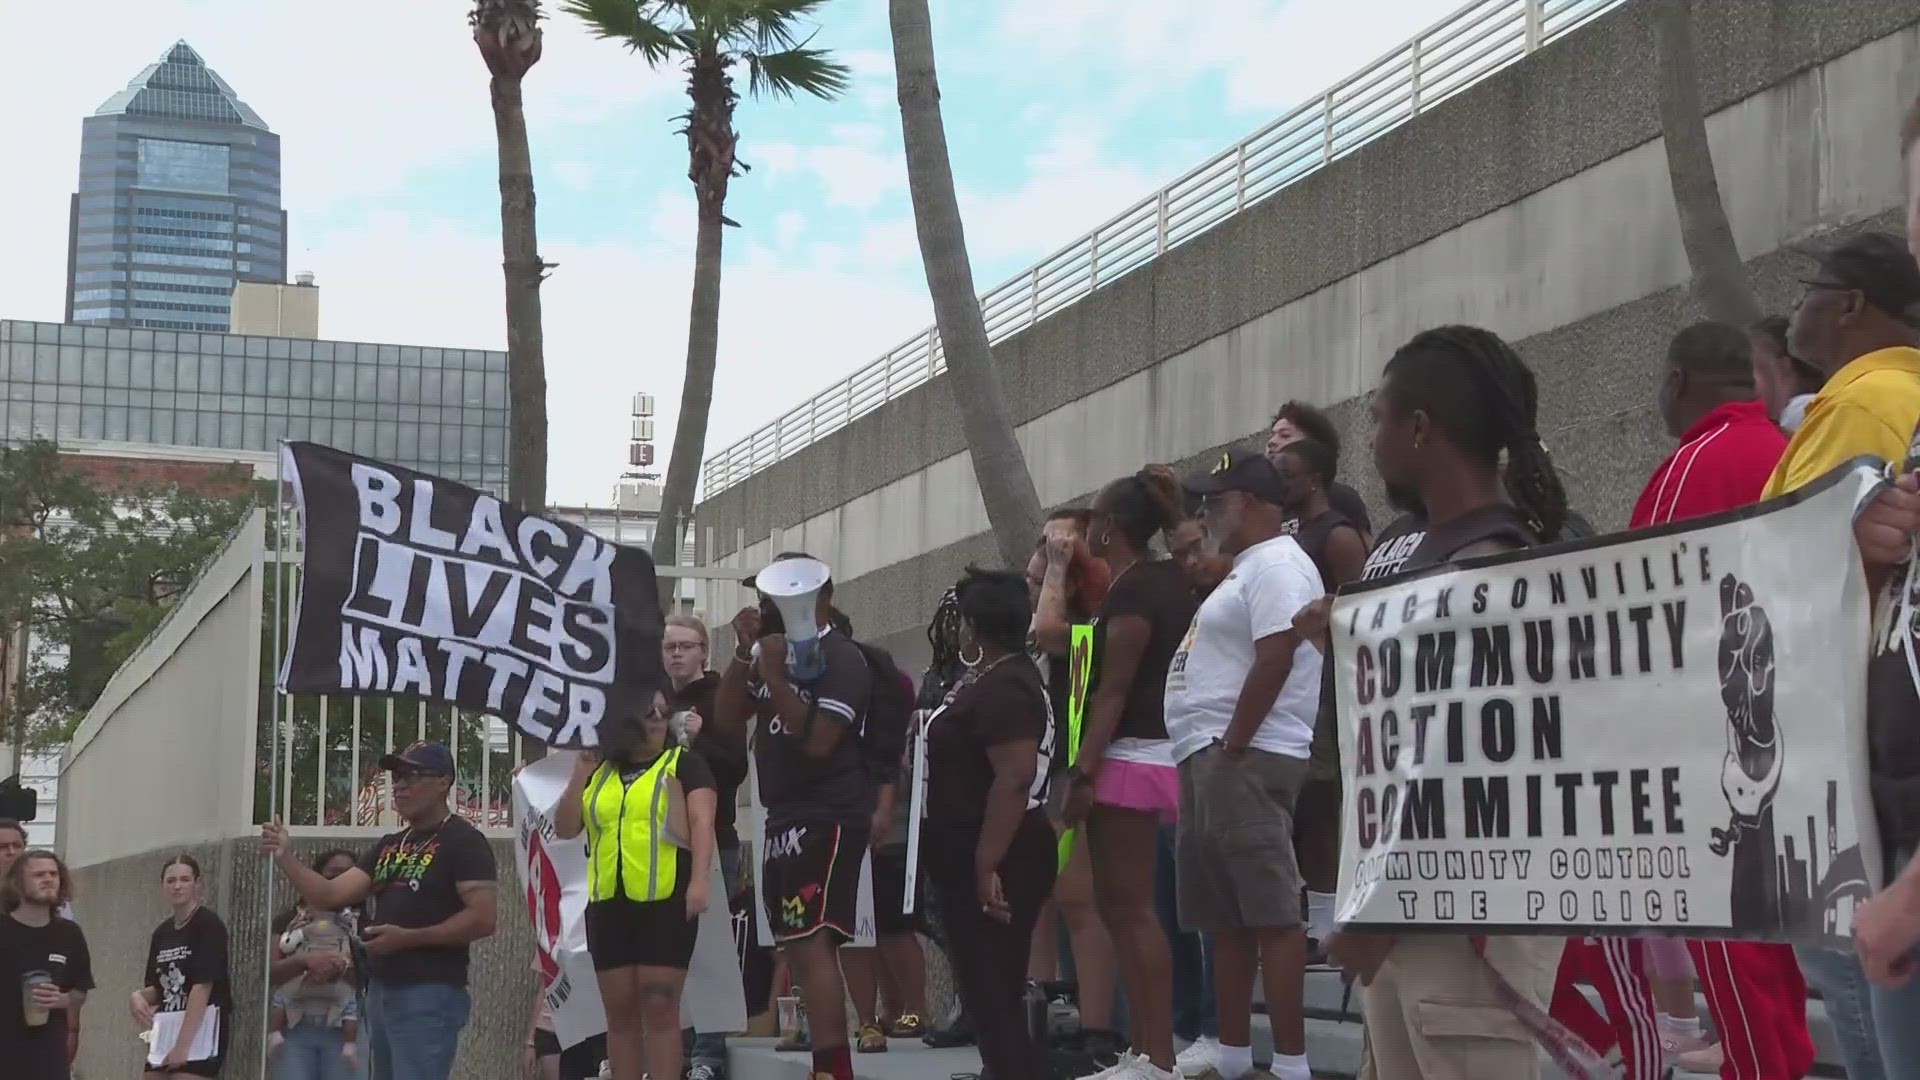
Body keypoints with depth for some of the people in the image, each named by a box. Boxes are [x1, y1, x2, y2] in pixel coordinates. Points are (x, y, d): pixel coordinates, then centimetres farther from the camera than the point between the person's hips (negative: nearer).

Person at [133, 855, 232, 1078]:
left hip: (199, 1032, -8)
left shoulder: (208, 925, -10)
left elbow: (202, 986, -17)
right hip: (165, 1033, 8)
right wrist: (140, 997, -6)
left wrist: (182, 1044, -22)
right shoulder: (162, 932, 13)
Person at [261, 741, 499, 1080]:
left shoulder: (463, 841, -8)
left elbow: (482, 920, -17)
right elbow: (330, 896, 9)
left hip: (430, 995, -9)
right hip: (382, 991, 9)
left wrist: (407, 937, -20)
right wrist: (286, 858, -5)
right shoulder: (388, 846, 17)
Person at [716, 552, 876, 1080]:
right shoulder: (774, 647, 15)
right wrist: (743, 652, 0)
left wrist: (774, 675, -20)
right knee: (797, 947, 11)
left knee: (812, 945, -20)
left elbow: (817, 740, -21)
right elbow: (728, 717, 11)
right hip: (784, 818, 10)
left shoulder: (841, 658, -11)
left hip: (828, 817, -10)